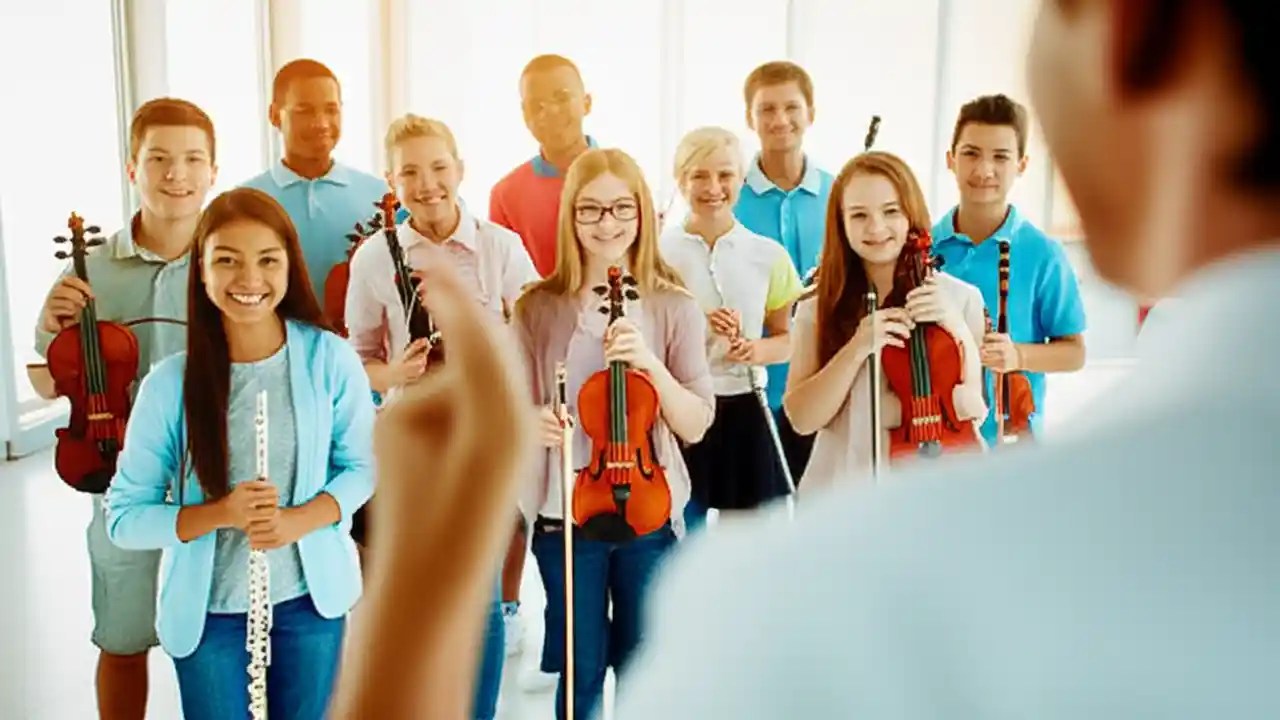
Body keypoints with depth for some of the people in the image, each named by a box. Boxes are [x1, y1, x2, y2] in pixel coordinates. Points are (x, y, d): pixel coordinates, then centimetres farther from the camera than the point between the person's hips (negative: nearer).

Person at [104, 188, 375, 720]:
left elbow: (361, 466, -2)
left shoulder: (330, 359, -12)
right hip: (207, 610, -1)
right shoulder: (171, 383, -14)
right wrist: (219, 513, -25)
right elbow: (123, 517, -9)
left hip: (311, 596, 1)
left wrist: (301, 519, -19)